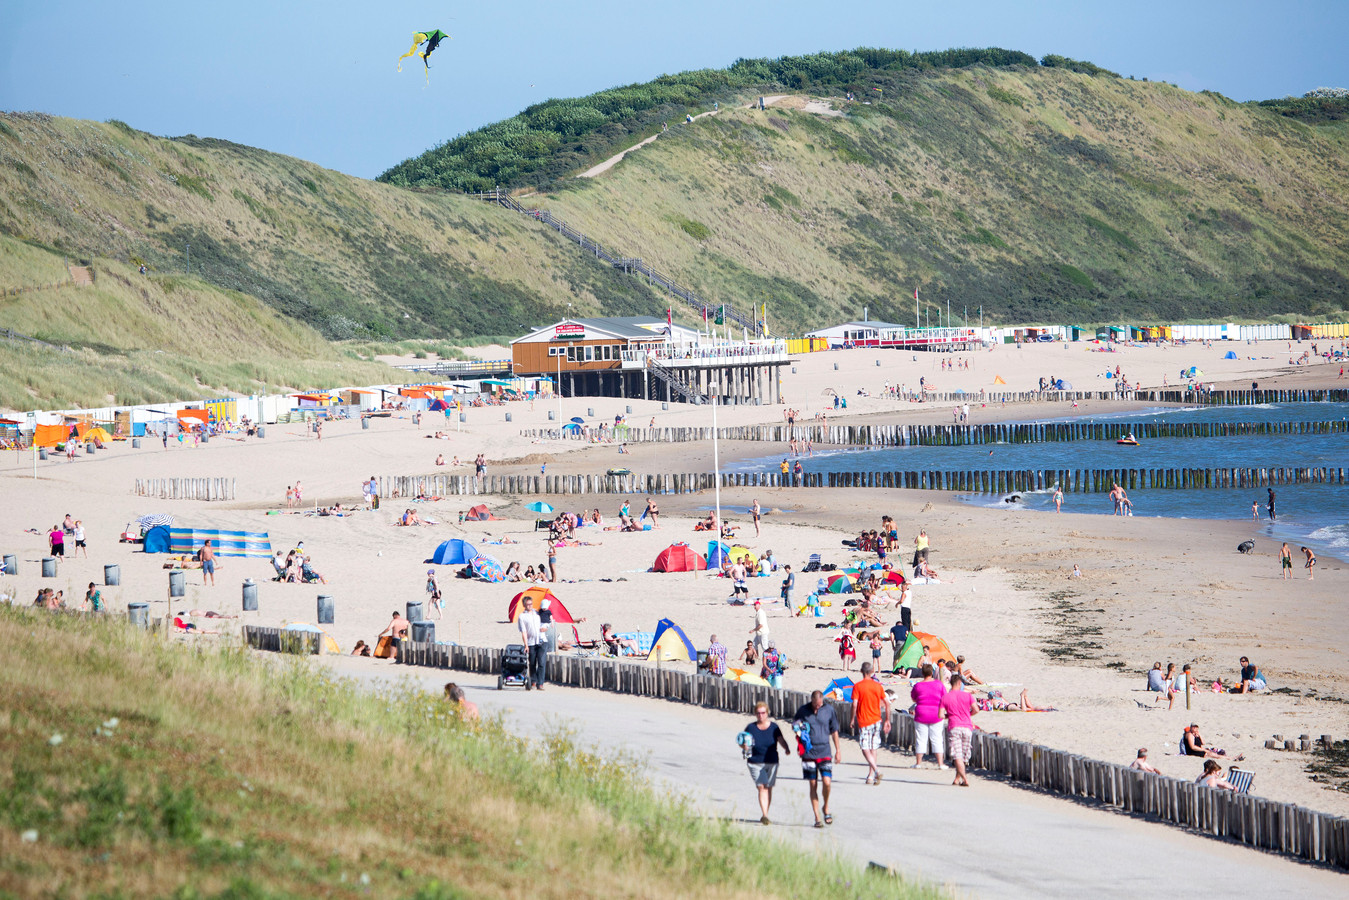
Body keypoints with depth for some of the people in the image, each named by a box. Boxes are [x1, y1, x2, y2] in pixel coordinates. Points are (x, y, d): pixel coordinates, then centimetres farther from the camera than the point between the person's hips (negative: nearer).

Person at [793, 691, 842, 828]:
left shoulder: (829, 710, 3)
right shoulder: (803, 710, 2)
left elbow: (834, 731, 12)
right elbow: (794, 725, 15)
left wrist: (838, 750, 13)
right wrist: (797, 728, -9)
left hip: (824, 751, 0)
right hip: (809, 752, 0)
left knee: (827, 782, -12)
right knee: (813, 785, 2)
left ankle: (826, 807, 15)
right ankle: (817, 817, 9)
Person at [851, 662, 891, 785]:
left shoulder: (858, 686, -7)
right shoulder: (878, 686, 5)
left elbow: (854, 704, -13)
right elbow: (887, 703, 5)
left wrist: (853, 720, -2)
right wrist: (887, 720, 12)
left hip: (863, 721, -4)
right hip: (877, 720, 4)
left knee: (865, 749, -3)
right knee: (873, 749, 12)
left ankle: (876, 770, -24)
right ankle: (871, 775, 13)